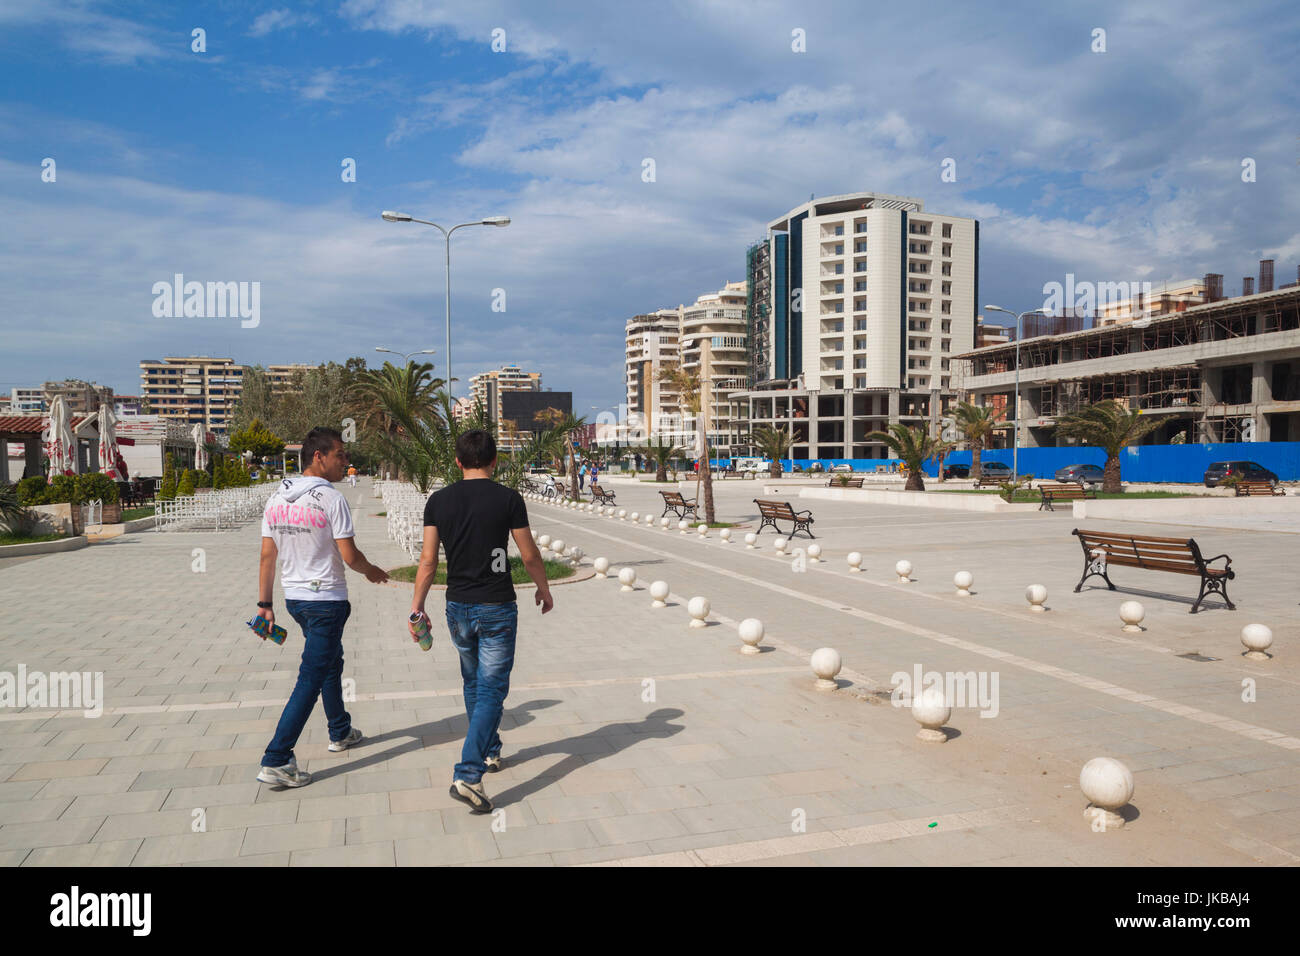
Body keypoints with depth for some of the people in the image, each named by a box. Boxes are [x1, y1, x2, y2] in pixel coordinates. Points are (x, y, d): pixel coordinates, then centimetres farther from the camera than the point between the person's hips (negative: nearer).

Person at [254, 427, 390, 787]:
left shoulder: (277, 498, 4)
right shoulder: (331, 498, -17)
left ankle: (340, 732, 39)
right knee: (310, 679, -3)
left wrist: (264, 603, 10)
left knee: (331, 662, 24)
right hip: (326, 600, -8)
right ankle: (276, 761, -3)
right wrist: (371, 571, 4)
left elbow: (267, 555, 5)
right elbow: (349, 556, -16)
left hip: (294, 596, 8)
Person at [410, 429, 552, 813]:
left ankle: (489, 752, 38)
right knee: (491, 690, 1)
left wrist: (416, 607, 6)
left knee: (473, 683, 22)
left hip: (458, 608, 4)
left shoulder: (439, 500, -1)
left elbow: (428, 560, -2)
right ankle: (468, 775, -11)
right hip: (497, 608, -4)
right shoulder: (508, 499, -9)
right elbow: (529, 555, -4)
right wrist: (544, 589, 13)